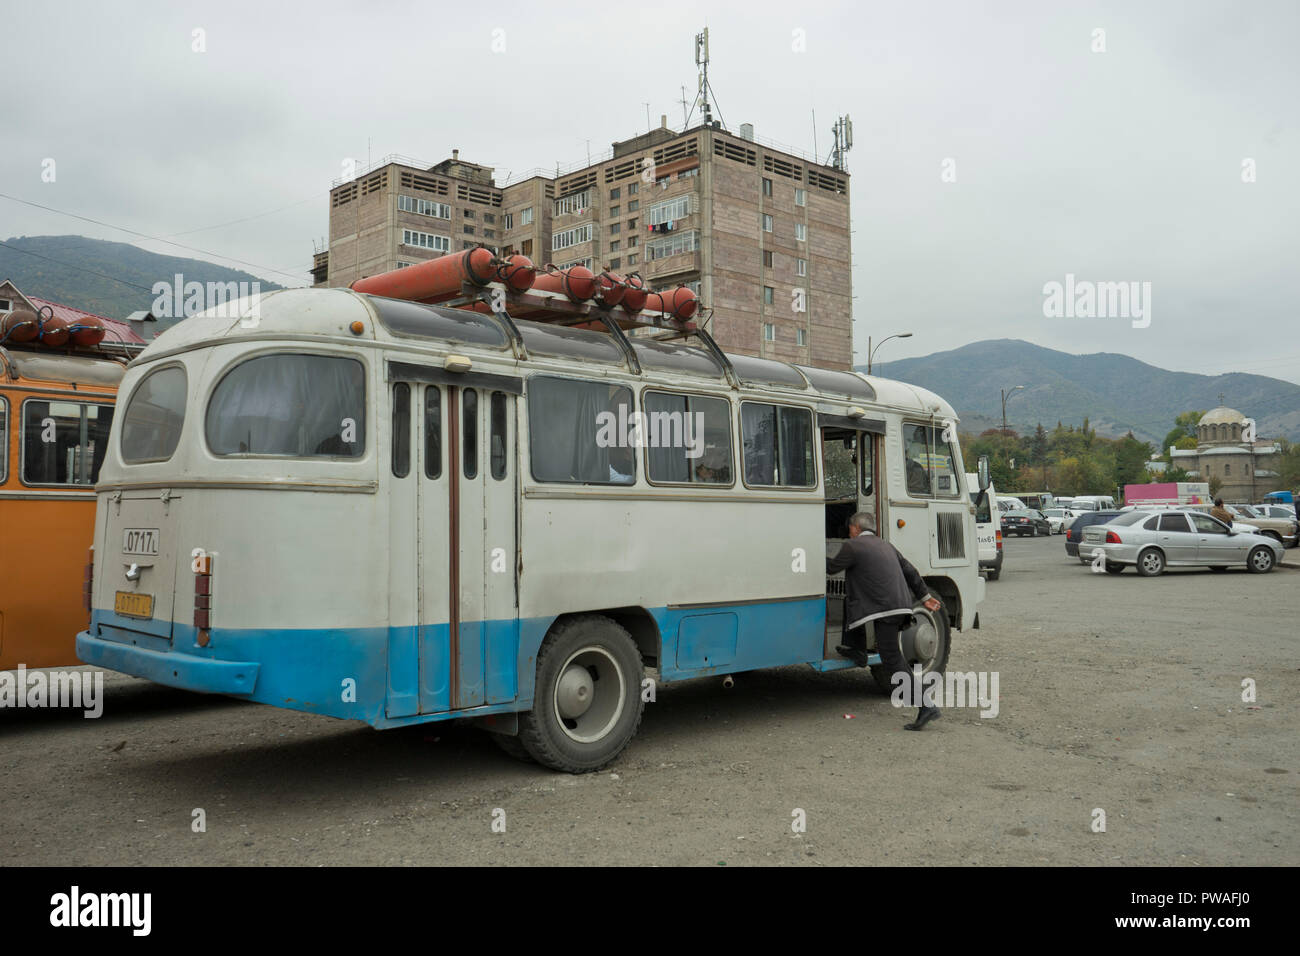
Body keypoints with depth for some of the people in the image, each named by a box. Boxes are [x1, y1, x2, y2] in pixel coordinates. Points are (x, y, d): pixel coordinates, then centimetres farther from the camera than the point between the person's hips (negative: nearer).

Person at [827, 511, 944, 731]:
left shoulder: (852, 546, -4)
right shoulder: (885, 545, 20)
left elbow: (832, 567, 5)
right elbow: (909, 570, 22)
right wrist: (925, 597, 29)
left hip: (886, 610, -9)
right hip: (900, 606, 9)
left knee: (893, 660, -6)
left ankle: (925, 707, -11)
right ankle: (857, 651, 31)